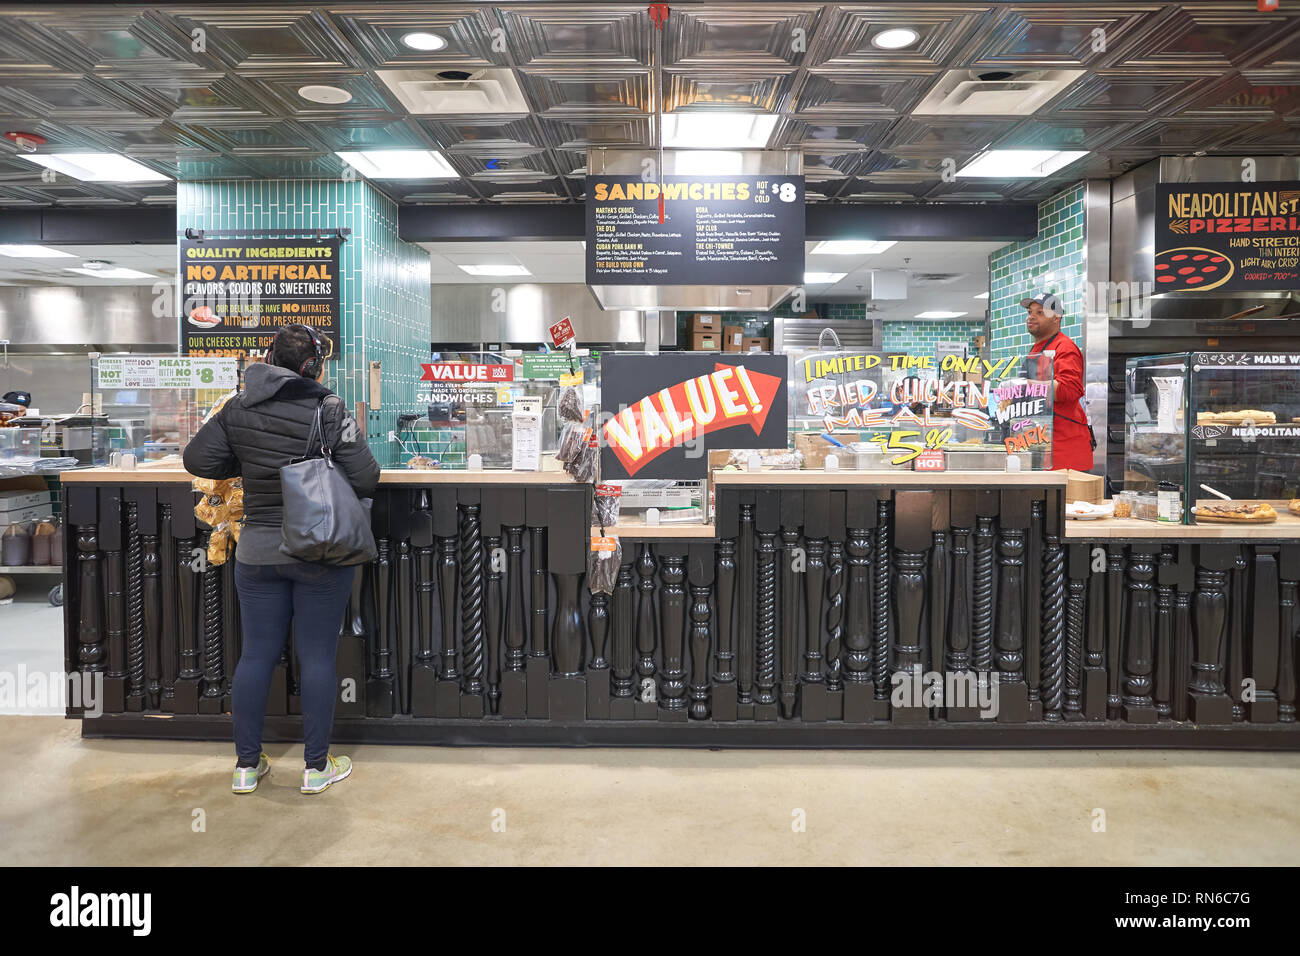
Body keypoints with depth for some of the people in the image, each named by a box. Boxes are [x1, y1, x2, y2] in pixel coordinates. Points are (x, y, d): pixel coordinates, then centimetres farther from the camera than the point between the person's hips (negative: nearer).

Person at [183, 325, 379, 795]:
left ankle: (247, 764, 22)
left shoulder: (238, 408, 0)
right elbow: (365, 481, -13)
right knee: (317, 656, 6)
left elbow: (198, 460, 1)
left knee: (256, 654, 12)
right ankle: (316, 765, 16)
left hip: (257, 552, 4)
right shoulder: (329, 409, -11)